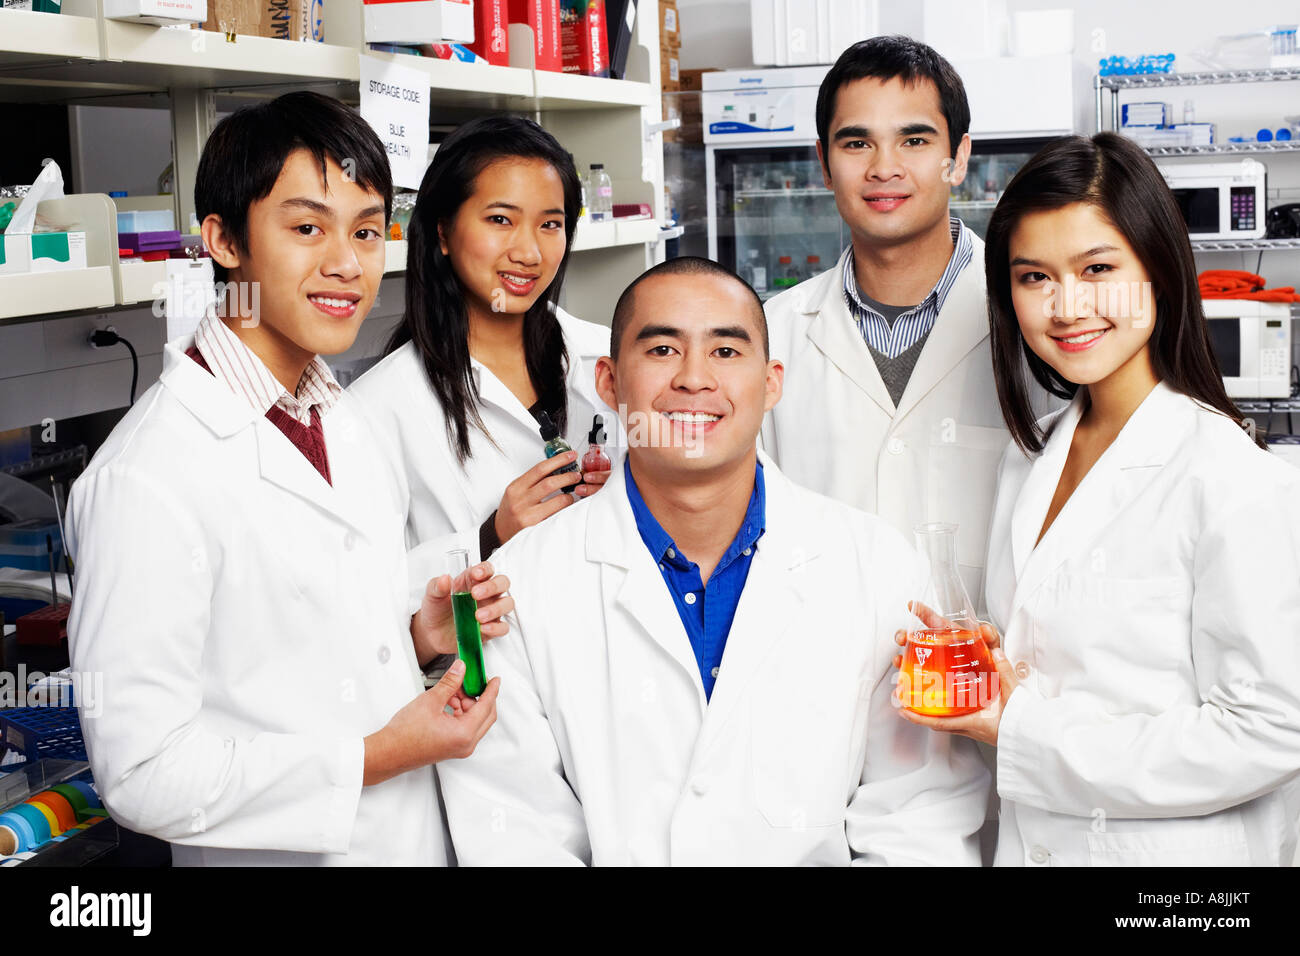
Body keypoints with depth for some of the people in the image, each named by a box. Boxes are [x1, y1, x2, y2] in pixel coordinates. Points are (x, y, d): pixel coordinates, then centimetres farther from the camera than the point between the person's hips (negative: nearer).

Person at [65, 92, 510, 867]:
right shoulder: (149, 478, -23)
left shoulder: (340, 418, 4)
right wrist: (379, 755, -19)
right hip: (280, 849, -7)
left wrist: (420, 635, -5)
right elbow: (144, 774, -23)